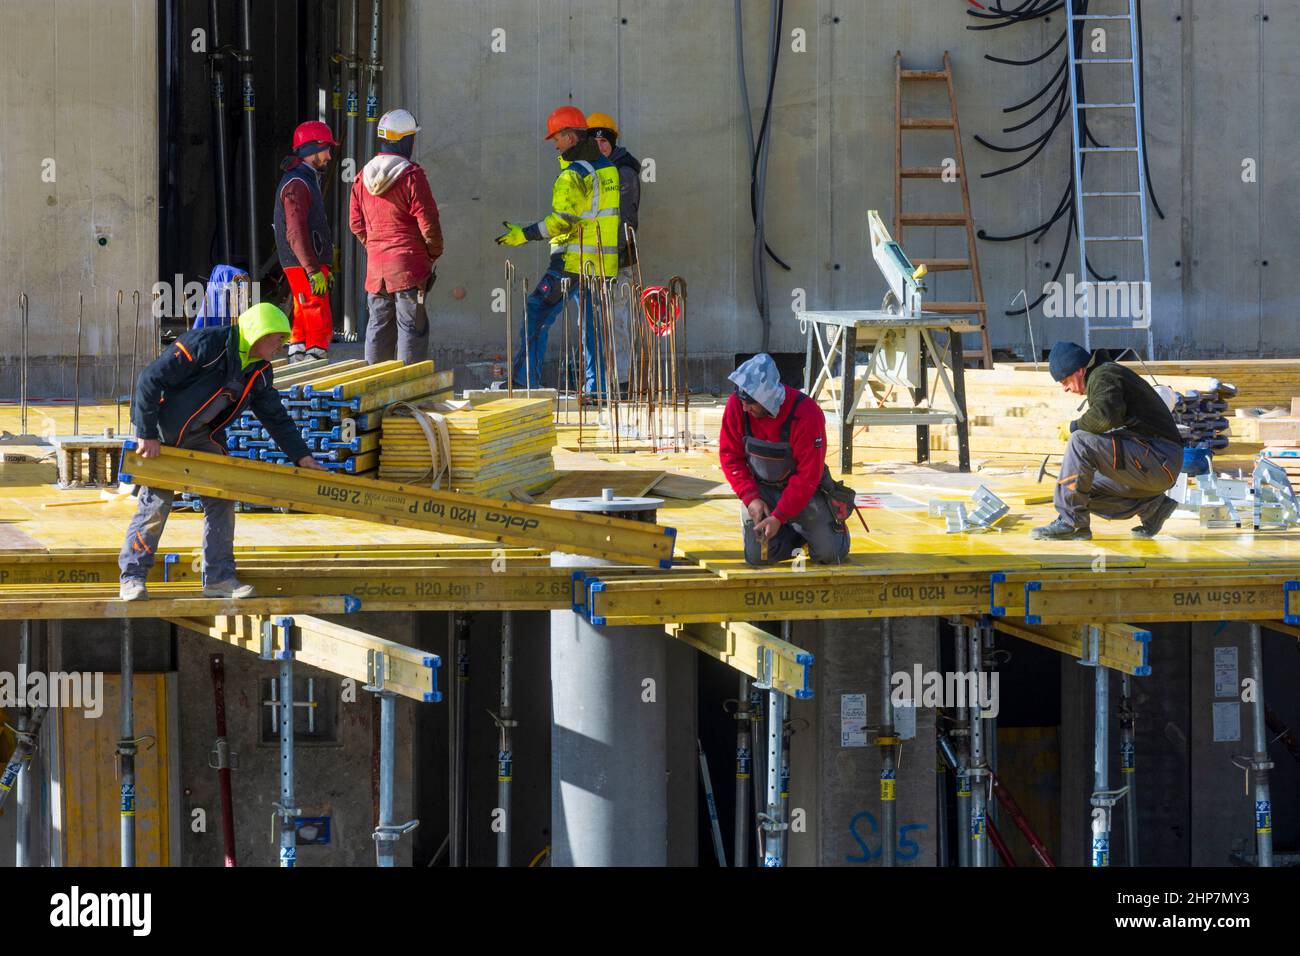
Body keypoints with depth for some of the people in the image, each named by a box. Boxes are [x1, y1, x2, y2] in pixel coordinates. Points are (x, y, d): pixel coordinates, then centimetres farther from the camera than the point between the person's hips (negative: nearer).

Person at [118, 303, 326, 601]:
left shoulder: (259, 371, -2)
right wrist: (147, 434, -26)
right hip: (160, 431, -7)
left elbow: (276, 417, 9)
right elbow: (150, 380, -27)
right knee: (156, 501, -9)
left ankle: (219, 577, 7)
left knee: (221, 500, -1)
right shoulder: (205, 345, -27)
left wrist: (301, 456, 1)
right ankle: (132, 577, 1)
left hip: (202, 436, 7)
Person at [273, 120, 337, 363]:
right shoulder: (297, 184, -15)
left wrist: (324, 266, 26)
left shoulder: (307, 179, 20)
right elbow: (296, 233, -22)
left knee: (303, 322, 12)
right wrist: (314, 270, -24)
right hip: (304, 265, -11)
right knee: (320, 325, -12)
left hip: (309, 265, 11)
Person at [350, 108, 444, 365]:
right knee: (411, 325, -2)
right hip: (409, 263, -6)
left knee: (378, 325, 13)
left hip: (375, 265, 6)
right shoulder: (411, 176, -13)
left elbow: (356, 224, 11)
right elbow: (427, 221, -12)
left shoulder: (363, 177, 7)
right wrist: (434, 252, 3)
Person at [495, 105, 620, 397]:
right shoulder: (608, 168, 13)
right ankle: (596, 388, 8)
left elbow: (563, 220, -21)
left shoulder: (573, 175, -14)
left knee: (537, 316, -3)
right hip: (603, 262, 8)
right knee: (591, 322, 12)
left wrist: (525, 234, -18)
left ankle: (524, 381, -7)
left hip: (574, 261, -8)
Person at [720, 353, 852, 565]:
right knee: (757, 555, -11)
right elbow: (730, 457, -7)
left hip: (803, 489, -2)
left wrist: (778, 518, -28)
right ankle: (796, 534, 21)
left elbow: (808, 476, -24)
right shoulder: (737, 405, -17)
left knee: (830, 554, -10)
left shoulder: (806, 413, -28)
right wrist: (751, 498, -18)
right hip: (760, 489, 2)